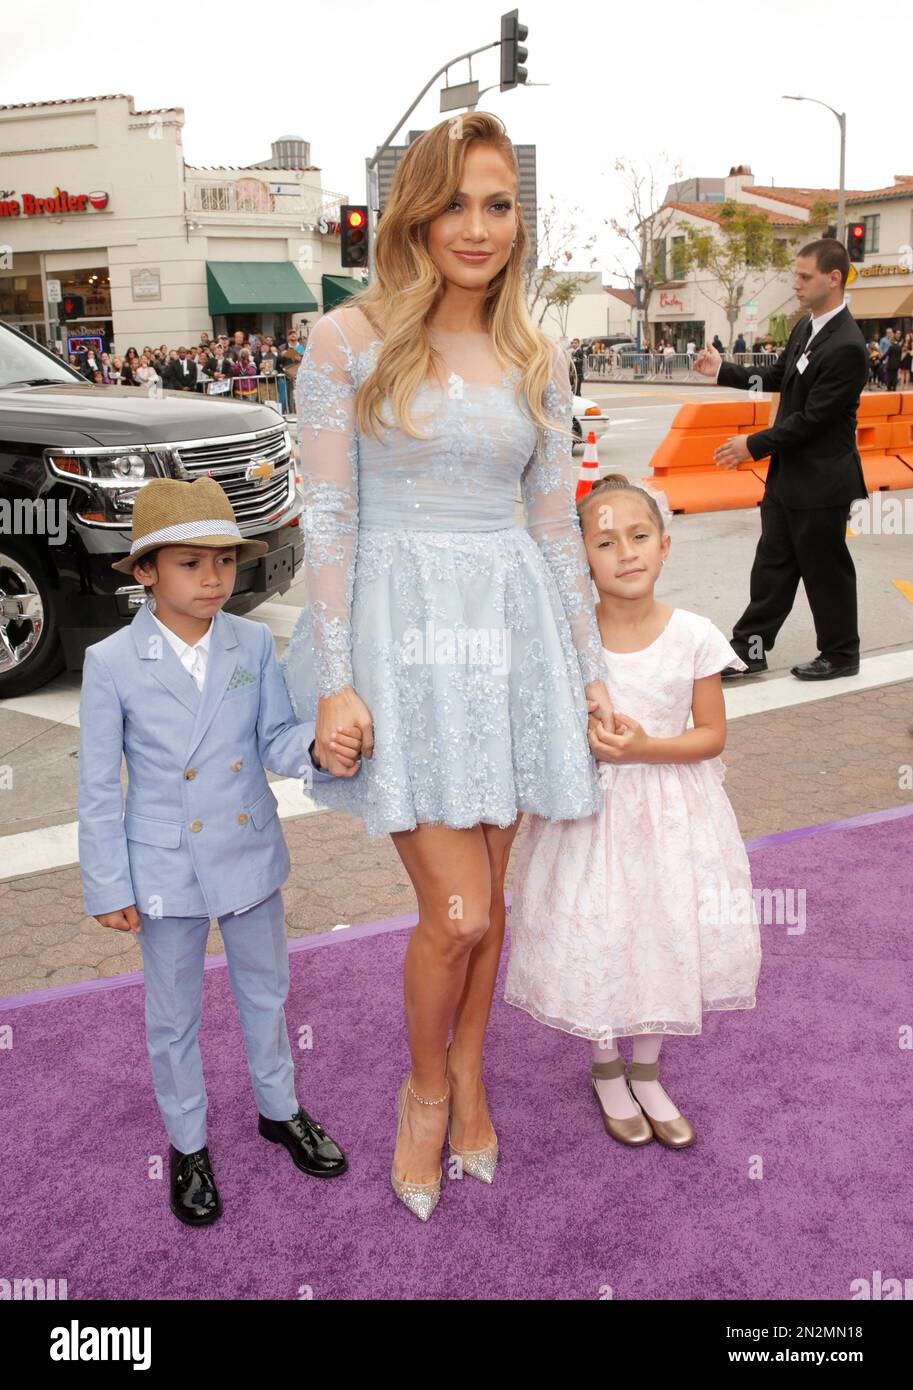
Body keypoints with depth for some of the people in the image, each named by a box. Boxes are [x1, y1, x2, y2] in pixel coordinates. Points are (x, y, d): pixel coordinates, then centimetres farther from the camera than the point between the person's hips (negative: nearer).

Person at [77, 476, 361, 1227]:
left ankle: (280, 1109, 46)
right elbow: (99, 787, -9)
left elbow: (275, 740, -6)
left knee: (265, 991, 22)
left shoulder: (255, 644, -7)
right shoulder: (112, 663, -14)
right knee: (174, 1016, 15)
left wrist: (319, 750, -29)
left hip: (250, 855, 3)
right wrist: (108, 887, -7)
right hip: (166, 869, -2)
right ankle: (187, 1144, 38)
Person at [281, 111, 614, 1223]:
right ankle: (425, 1089, 25)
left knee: (486, 895, 12)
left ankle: (469, 1077, 38)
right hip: (400, 629, -4)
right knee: (455, 910, -6)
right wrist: (336, 682, -11)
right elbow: (327, 518, -5)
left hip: (512, 631, 4)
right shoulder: (349, 339, -2)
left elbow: (557, 524, 12)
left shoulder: (537, 360, 9)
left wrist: (588, 670, 10)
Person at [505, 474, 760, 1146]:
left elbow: (713, 734, -5)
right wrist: (584, 740, -20)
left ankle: (647, 1073, 38)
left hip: (672, 811, 1)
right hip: (592, 813, -1)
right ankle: (607, 1070, 36)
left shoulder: (693, 635, -10)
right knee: (597, 940, 8)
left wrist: (643, 748, -19)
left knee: (664, 936, 11)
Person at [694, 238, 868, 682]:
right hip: (788, 475, 9)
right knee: (772, 564, 14)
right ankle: (750, 647, 22)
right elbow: (777, 377, 20)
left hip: (821, 482, -9)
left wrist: (754, 445, -16)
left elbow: (812, 419, -22)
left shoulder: (846, 347, -22)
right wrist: (721, 371, 15)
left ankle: (841, 654, 22)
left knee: (825, 569, 5)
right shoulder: (806, 327, 7)